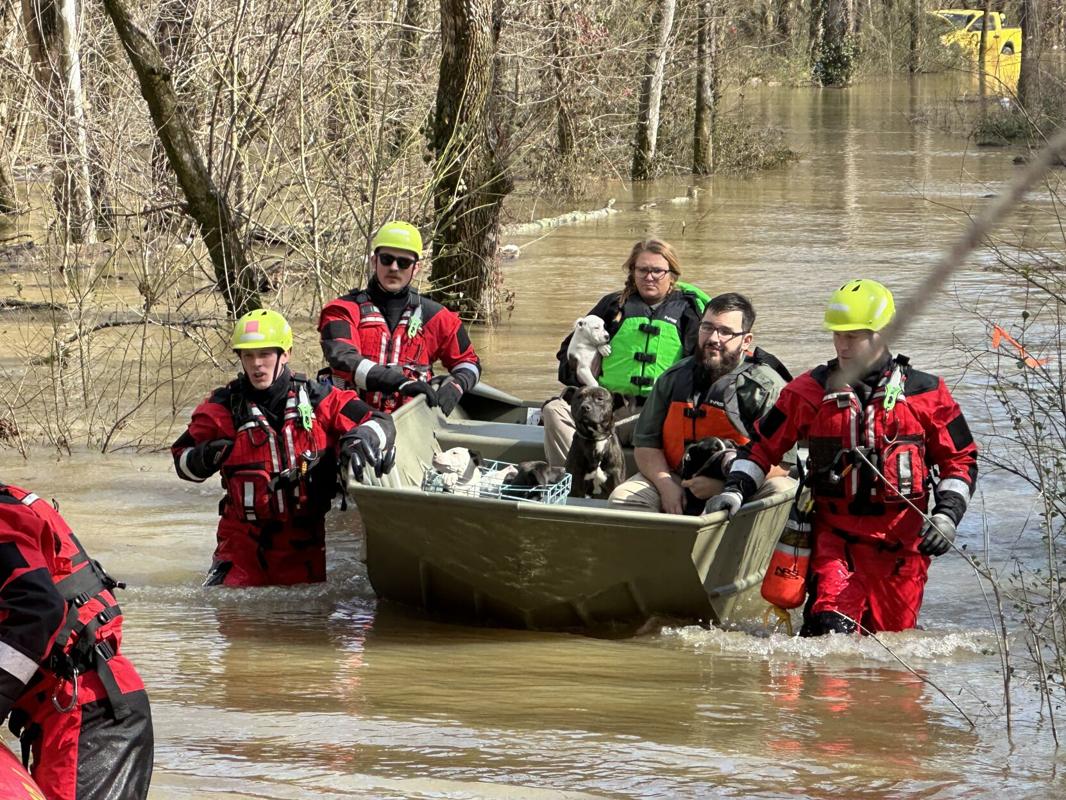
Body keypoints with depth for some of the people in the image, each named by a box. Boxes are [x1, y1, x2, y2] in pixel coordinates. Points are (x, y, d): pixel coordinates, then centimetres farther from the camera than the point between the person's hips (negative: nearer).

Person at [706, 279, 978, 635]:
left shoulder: (926, 394, 1)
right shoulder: (810, 391, 4)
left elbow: (960, 458, 8)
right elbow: (764, 444, 12)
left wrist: (947, 515, -5)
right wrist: (735, 489, -3)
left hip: (900, 540, 1)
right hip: (835, 533, 0)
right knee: (831, 626, -21)